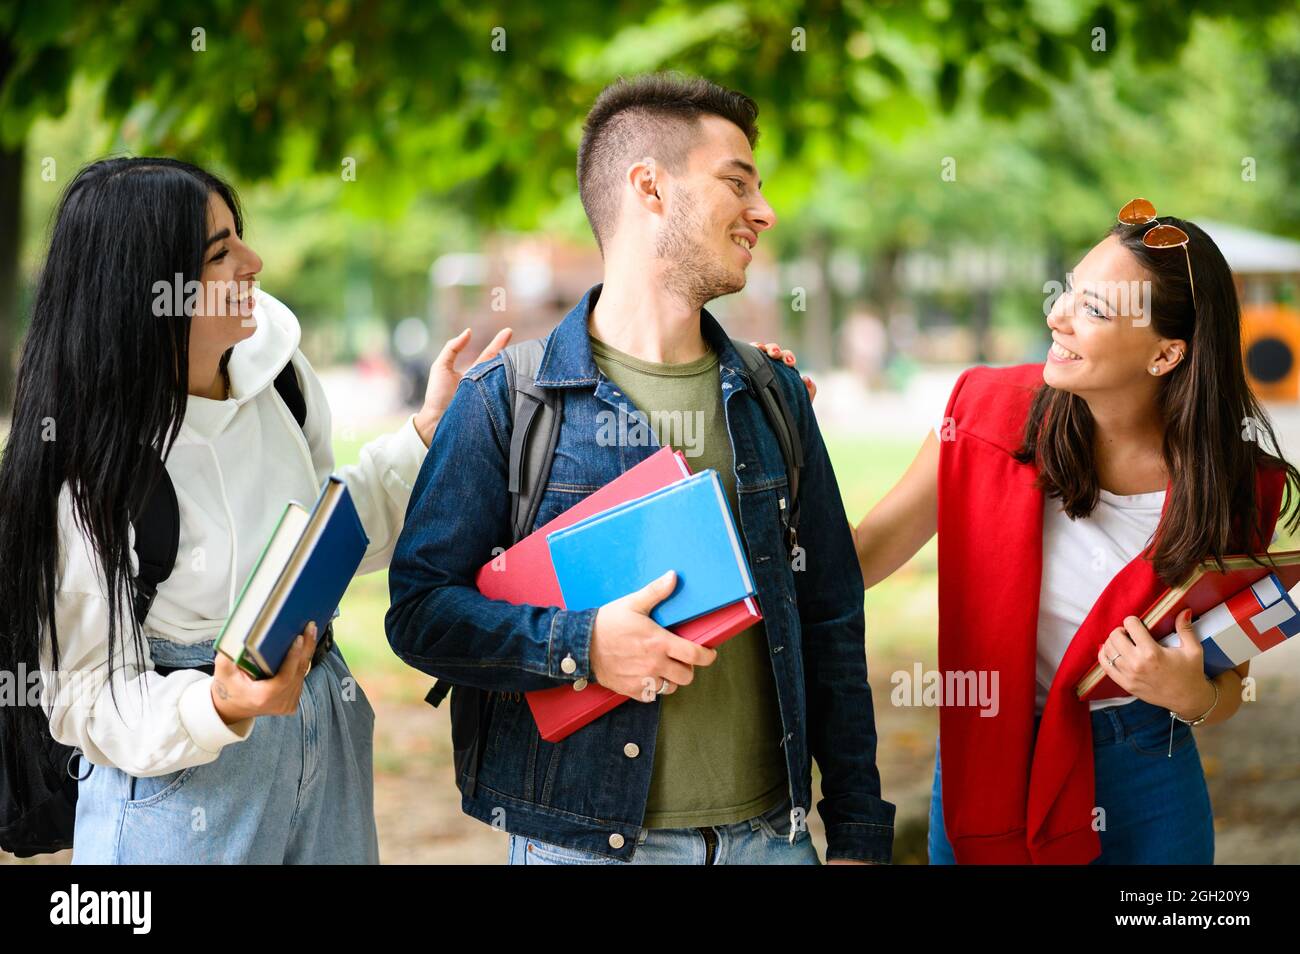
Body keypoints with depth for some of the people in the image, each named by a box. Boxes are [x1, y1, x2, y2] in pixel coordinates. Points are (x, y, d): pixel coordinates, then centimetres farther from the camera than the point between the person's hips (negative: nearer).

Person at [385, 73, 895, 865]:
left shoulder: (775, 398, 10)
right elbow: (420, 610, -5)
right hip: (584, 837, -4)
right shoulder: (505, 402, -4)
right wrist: (579, 646, -19)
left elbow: (831, 622, 12)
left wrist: (860, 831, 8)